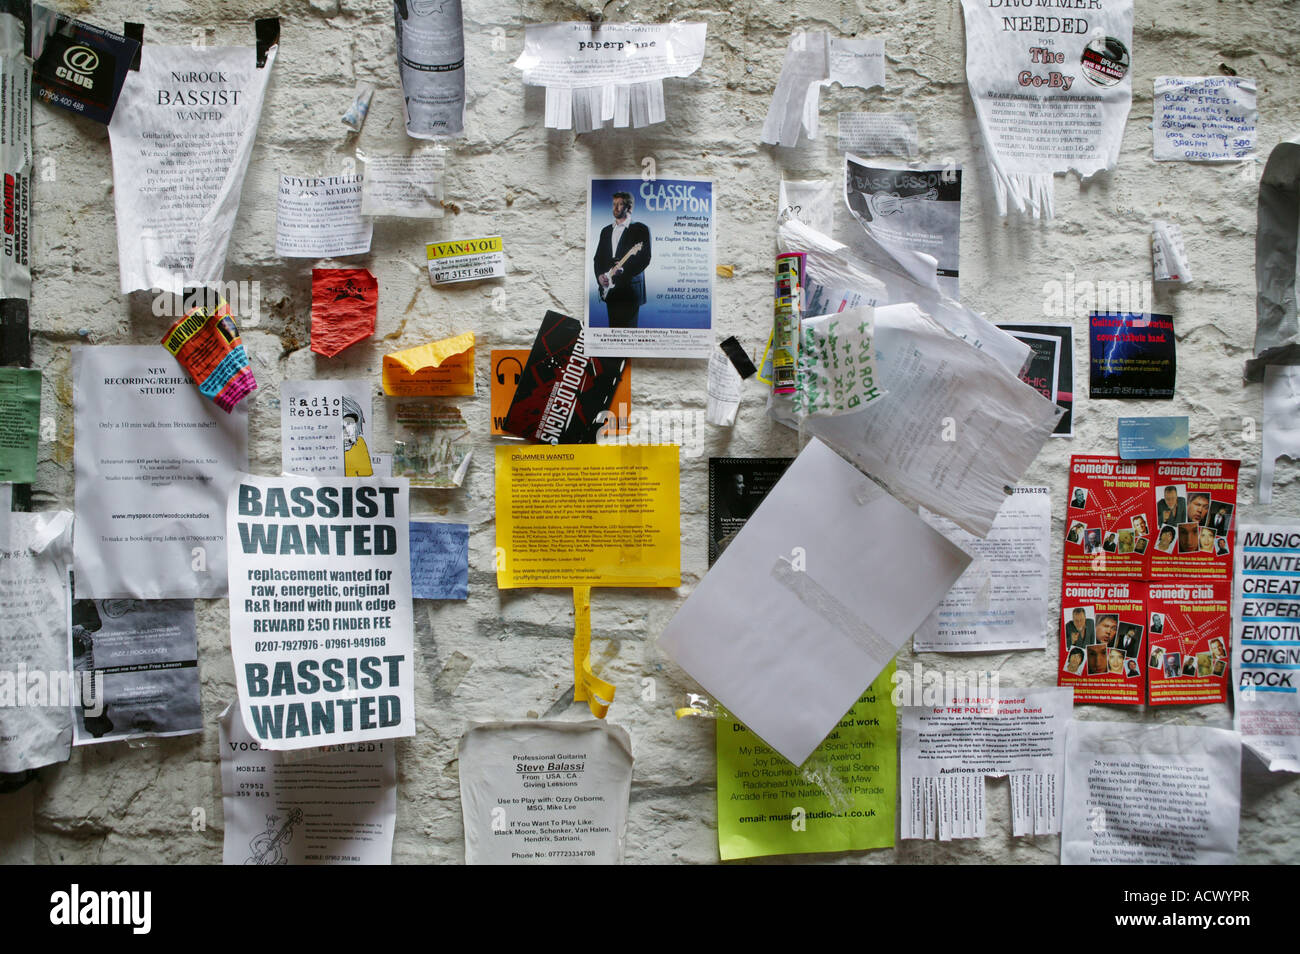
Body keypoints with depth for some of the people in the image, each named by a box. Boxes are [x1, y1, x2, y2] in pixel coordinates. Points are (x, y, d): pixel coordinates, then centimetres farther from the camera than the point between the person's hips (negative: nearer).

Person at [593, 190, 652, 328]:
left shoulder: (640, 229, 0)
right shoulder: (606, 231, 20)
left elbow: (645, 258, -9)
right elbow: (598, 258, 19)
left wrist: (625, 270, -22)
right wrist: (599, 275, 1)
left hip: (629, 288, -6)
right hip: (609, 288, 6)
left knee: (627, 327, -10)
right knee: (613, 327, 6)